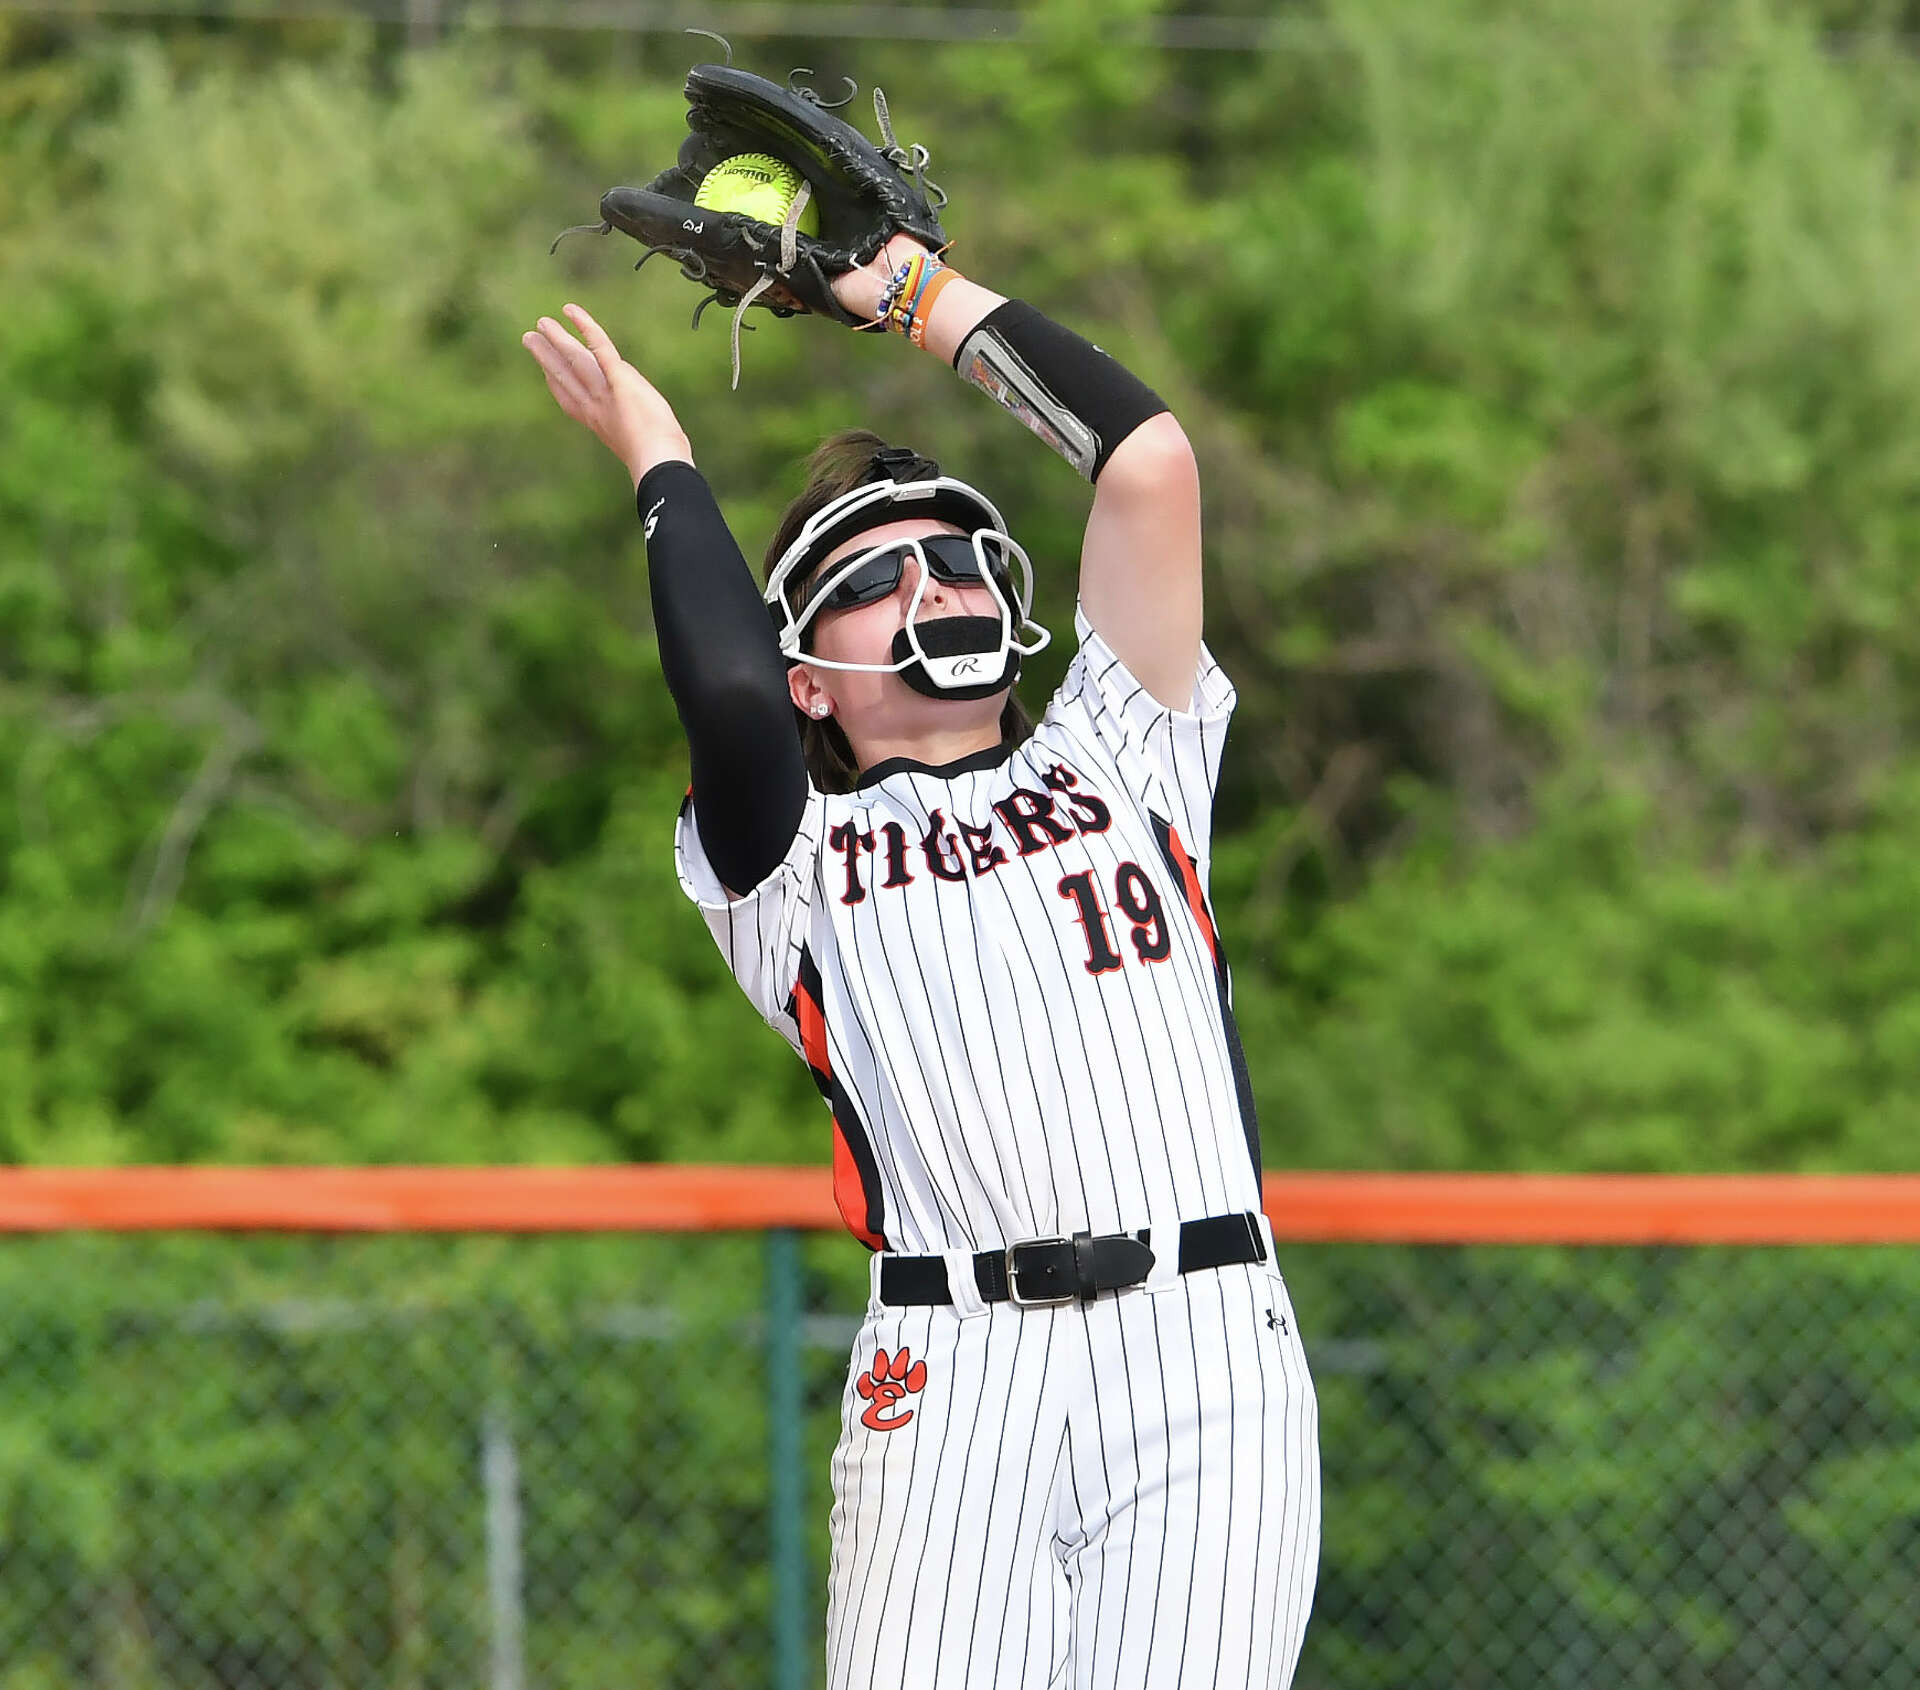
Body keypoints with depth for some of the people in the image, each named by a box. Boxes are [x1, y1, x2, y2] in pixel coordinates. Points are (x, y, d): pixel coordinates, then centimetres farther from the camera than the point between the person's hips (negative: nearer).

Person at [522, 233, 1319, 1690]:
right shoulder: (789, 856, 17)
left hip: (1209, 1357, 1)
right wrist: (659, 461, 11)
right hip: (955, 1369, -1)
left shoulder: (1120, 761, 24)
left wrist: (916, 287, 24)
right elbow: (728, 693, -6)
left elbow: (1150, 461, 15)